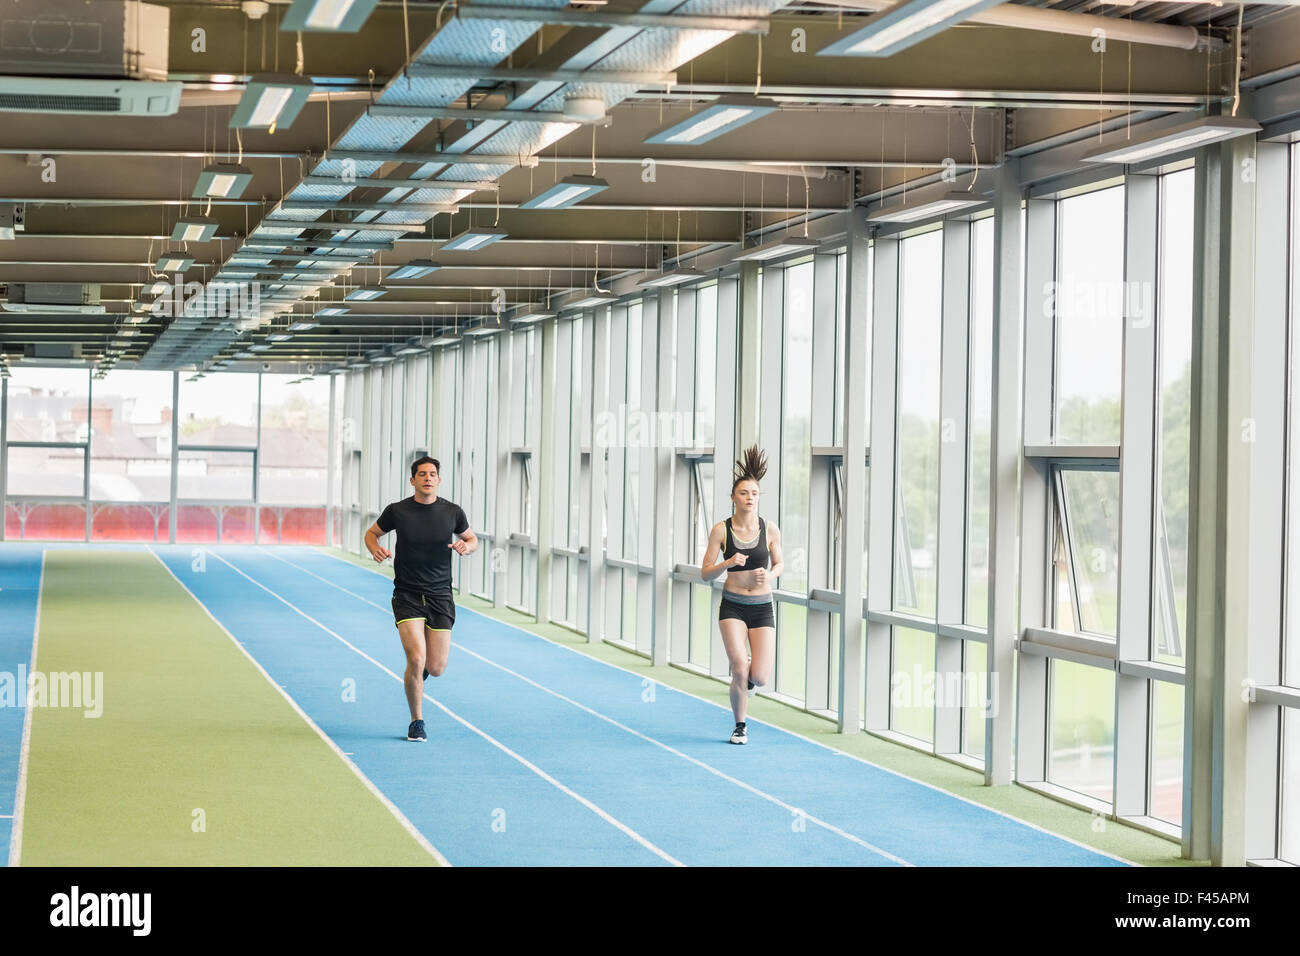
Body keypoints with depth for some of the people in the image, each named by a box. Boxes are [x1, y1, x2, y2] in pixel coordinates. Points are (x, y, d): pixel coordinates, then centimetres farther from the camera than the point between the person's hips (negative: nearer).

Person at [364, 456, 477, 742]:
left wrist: (467, 546, -9)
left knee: (436, 668, 0)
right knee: (416, 659, -17)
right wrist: (375, 549, -11)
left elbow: (472, 539, 15)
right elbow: (372, 533, 12)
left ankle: (418, 671, 40)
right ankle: (416, 722, 3)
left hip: (440, 597, 2)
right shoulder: (397, 511, -4)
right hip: (407, 597, -2)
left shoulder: (452, 512, -1)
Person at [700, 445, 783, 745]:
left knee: (760, 677, -9)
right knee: (740, 669, -15)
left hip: (763, 608, 1)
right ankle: (739, 726, 9)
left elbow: (779, 564, 13)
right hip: (732, 607, -1)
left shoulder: (770, 530, -1)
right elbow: (705, 573, -2)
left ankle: (746, 678, 31)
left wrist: (770, 575, -11)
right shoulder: (721, 530, -5)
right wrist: (729, 562, -21)